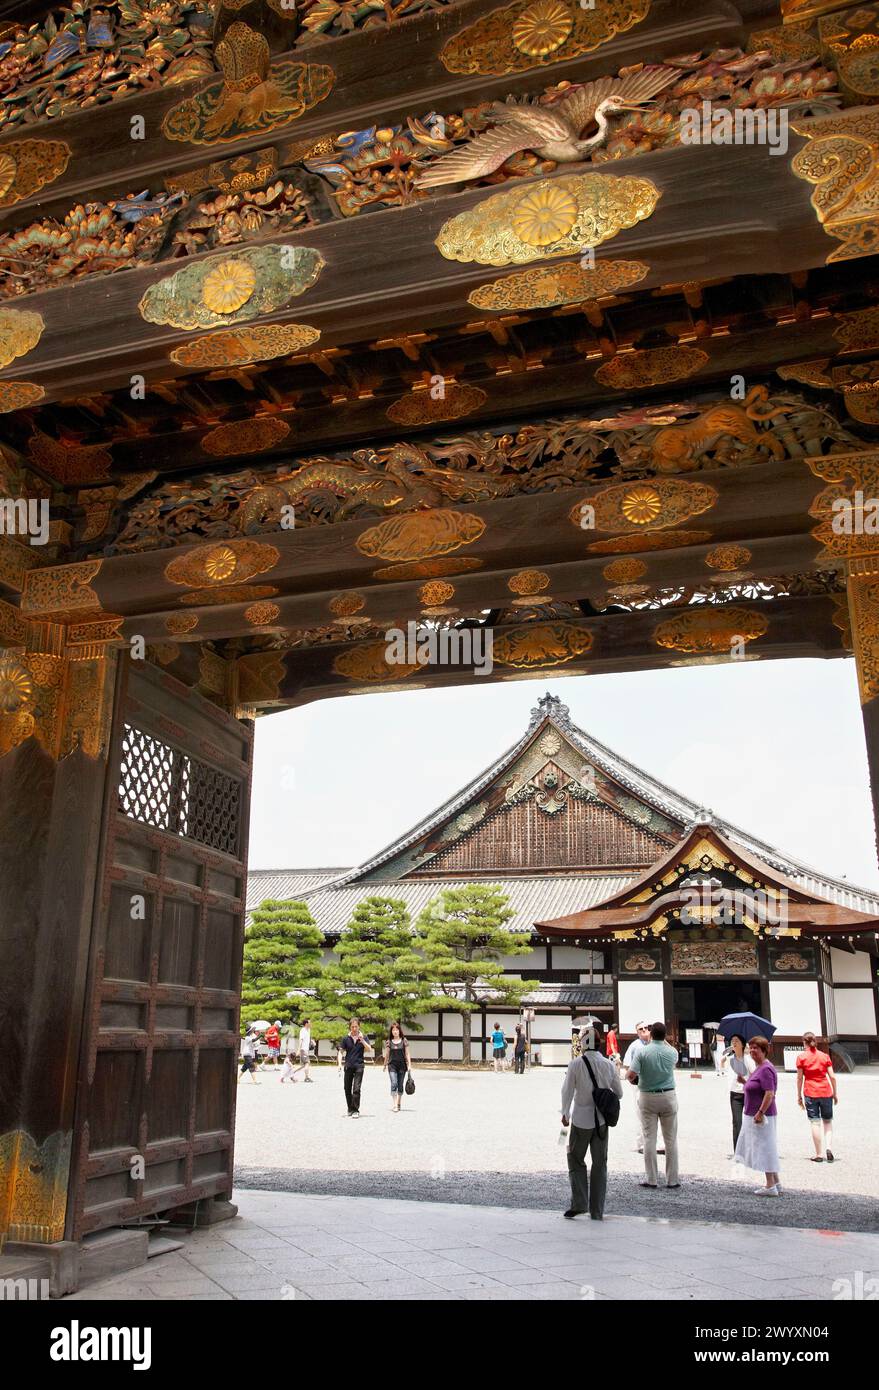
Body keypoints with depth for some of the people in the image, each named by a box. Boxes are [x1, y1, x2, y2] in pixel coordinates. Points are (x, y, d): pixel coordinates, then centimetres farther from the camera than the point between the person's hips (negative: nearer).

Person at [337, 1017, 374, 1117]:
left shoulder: (363, 1038, 3)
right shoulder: (346, 1039, 4)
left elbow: (369, 1049, -7)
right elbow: (341, 1052, 7)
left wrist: (362, 1040, -18)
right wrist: (340, 1064, -5)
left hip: (359, 1066, -2)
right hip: (348, 1066, 2)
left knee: (356, 1089, -10)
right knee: (347, 1089, 9)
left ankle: (355, 1110, -7)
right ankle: (350, 1109, 25)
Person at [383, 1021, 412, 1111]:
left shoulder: (404, 1041, 2)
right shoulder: (388, 1042, 3)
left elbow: (407, 1054, 3)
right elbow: (387, 1054, 11)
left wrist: (409, 1065, -3)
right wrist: (385, 1065, 14)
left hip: (402, 1065, 1)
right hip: (392, 1065, -1)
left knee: (400, 1085, 7)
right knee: (394, 1084, -14)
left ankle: (399, 1104, 20)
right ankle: (395, 1105, -17)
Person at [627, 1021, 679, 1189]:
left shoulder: (642, 1052, -10)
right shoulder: (671, 1052, -3)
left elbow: (631, 1075, -15)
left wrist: (634, 1081, 6)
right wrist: (663, 1040, 27)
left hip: (647, 1097, -1)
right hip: (668, 1096, 1)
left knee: (649, 1139, 5)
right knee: (671, 1139, 8)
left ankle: (651, 1179, 8)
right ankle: (672, 1179, 11)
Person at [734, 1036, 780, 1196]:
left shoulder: (766, 1069, -19)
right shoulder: (758, 1068, 13)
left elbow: (770, 1093, -25)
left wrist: (760, 1113, -25)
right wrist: (745, 1082, 11)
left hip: (762, 1115, -11)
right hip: (754, 1115, 11)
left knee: (765, 1148, -3)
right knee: (768, 1150, 16)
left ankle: (770, 1186, 5)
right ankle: (776, 1183, 25)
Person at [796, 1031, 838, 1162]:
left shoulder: (801, 1057, -1)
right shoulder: (825, 1056, 4)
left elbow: (799, 1078, -1)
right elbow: (832, 1077, 1)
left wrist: (799, 1096, 7)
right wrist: (835, 1094, 12)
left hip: (810, 1093, -2)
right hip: (826, 1092, 2)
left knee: (815, 1123, 2)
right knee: (828, 1122, 14)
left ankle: (818, 1154, 3)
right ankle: (828, 1147, -4)